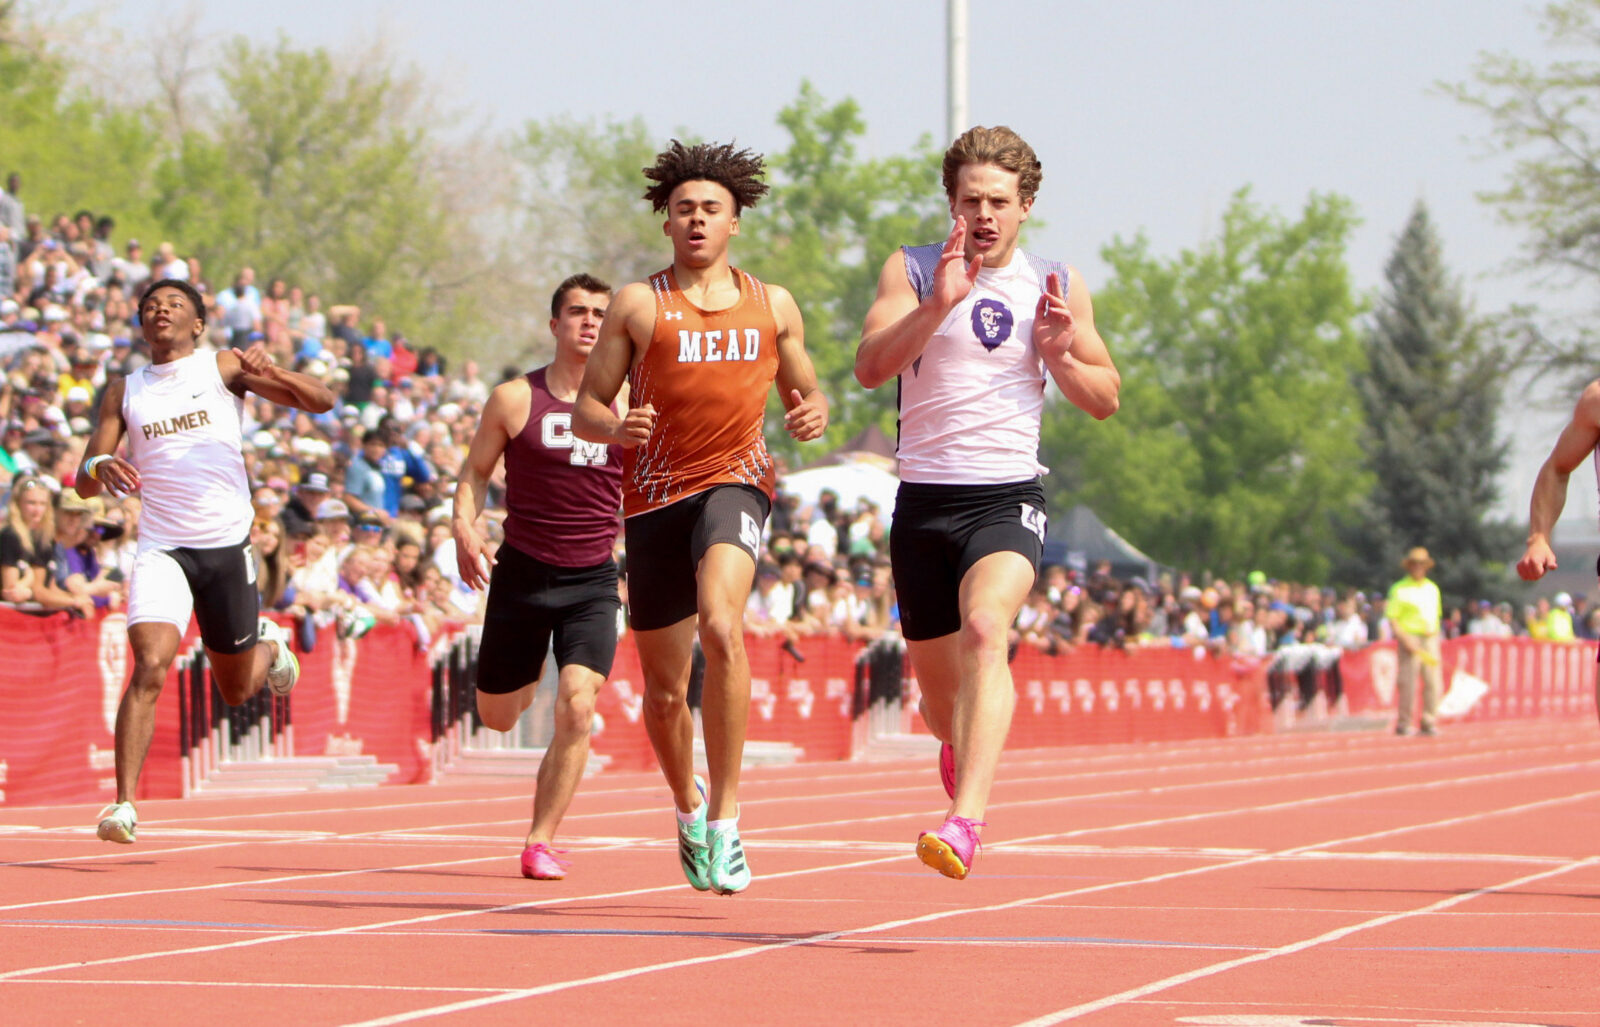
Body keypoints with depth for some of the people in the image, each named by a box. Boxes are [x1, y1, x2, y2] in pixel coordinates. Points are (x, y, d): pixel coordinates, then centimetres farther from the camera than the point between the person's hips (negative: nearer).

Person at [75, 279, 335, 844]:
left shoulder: (223, 368, 1)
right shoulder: (124, 392, 8)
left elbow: (321, 401, -6)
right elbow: (83, 483, 7)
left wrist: (267, 369, -25)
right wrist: (101, 469, -18)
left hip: (226, 543, 0)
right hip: (161, 547, 0)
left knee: (235, 690, 14)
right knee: (150, 666, -22)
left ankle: (267, 643, 49)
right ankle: (124, 805, -22)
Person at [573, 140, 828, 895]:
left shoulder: (773, 307, 10)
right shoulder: (637, 307, 4)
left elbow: (807, 392, 21)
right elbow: (584, 409, 4)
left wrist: (813, 415, -4)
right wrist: (617, 427, -19)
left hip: (734, 480, -1)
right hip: (654, 493, 1)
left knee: (721, 624, -31)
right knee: (665, 688, 8)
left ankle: (725, 815, -26)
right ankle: (688, 806, 40)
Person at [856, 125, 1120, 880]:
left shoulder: (1057, 287, 7)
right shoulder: (912, 271, 2)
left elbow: (1105, 400, 13)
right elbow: (869, 367, -12)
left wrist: (1060, 357, -7)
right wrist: (936, 305, -26)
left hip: (1007, 497, -2)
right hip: (924, 498, 2)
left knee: (986, 628, -29)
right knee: (936, 680, 11)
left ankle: (965, 821, -40)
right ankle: (961, 753, 49)